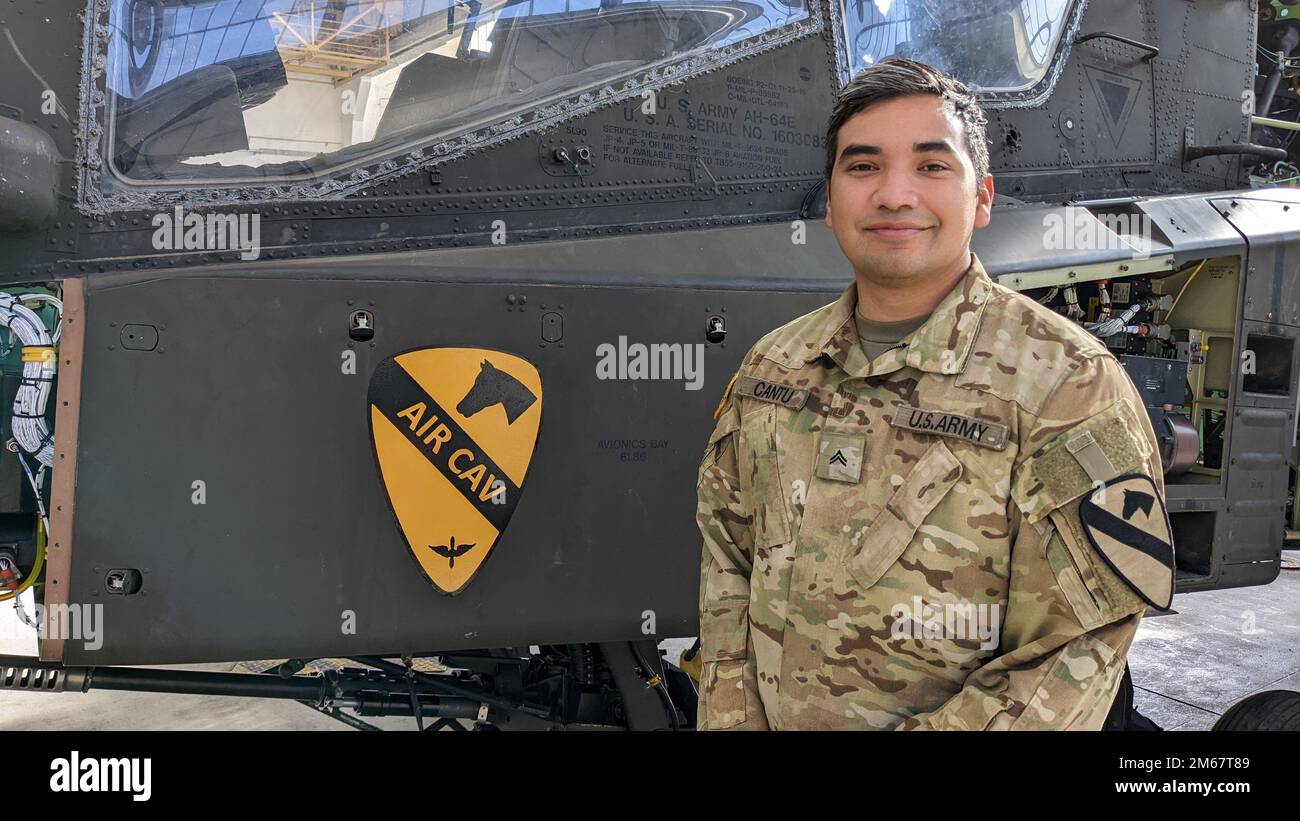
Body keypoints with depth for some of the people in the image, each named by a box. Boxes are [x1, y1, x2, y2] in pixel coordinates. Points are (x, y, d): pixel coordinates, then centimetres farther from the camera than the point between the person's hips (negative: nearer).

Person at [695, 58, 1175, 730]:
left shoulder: (1069, 386, -18)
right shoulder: (772, 365, -2)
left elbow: (1072, 657, -20)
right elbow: (727, 552, 3)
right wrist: (729, 717, -5)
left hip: (937, 720, -4)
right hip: (772, 717, 4)